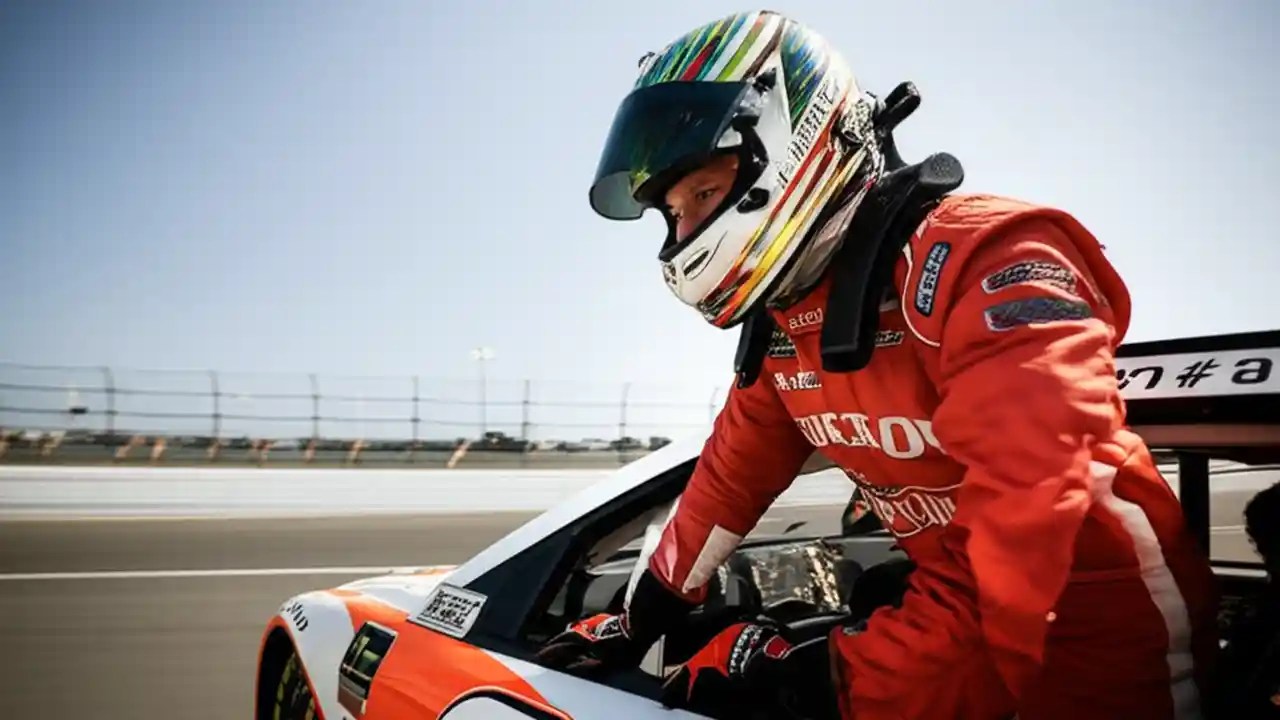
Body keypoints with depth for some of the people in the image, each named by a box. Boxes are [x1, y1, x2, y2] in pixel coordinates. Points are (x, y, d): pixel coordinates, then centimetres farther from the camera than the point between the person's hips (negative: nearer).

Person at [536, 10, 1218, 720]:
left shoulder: (984, 262, -25)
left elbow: (1021, 544, -33)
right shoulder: (783, 321, 1)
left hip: (1102, 653, -6)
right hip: (960, 618, 6)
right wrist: (638, 622, 12)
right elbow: (730, 478, 11)